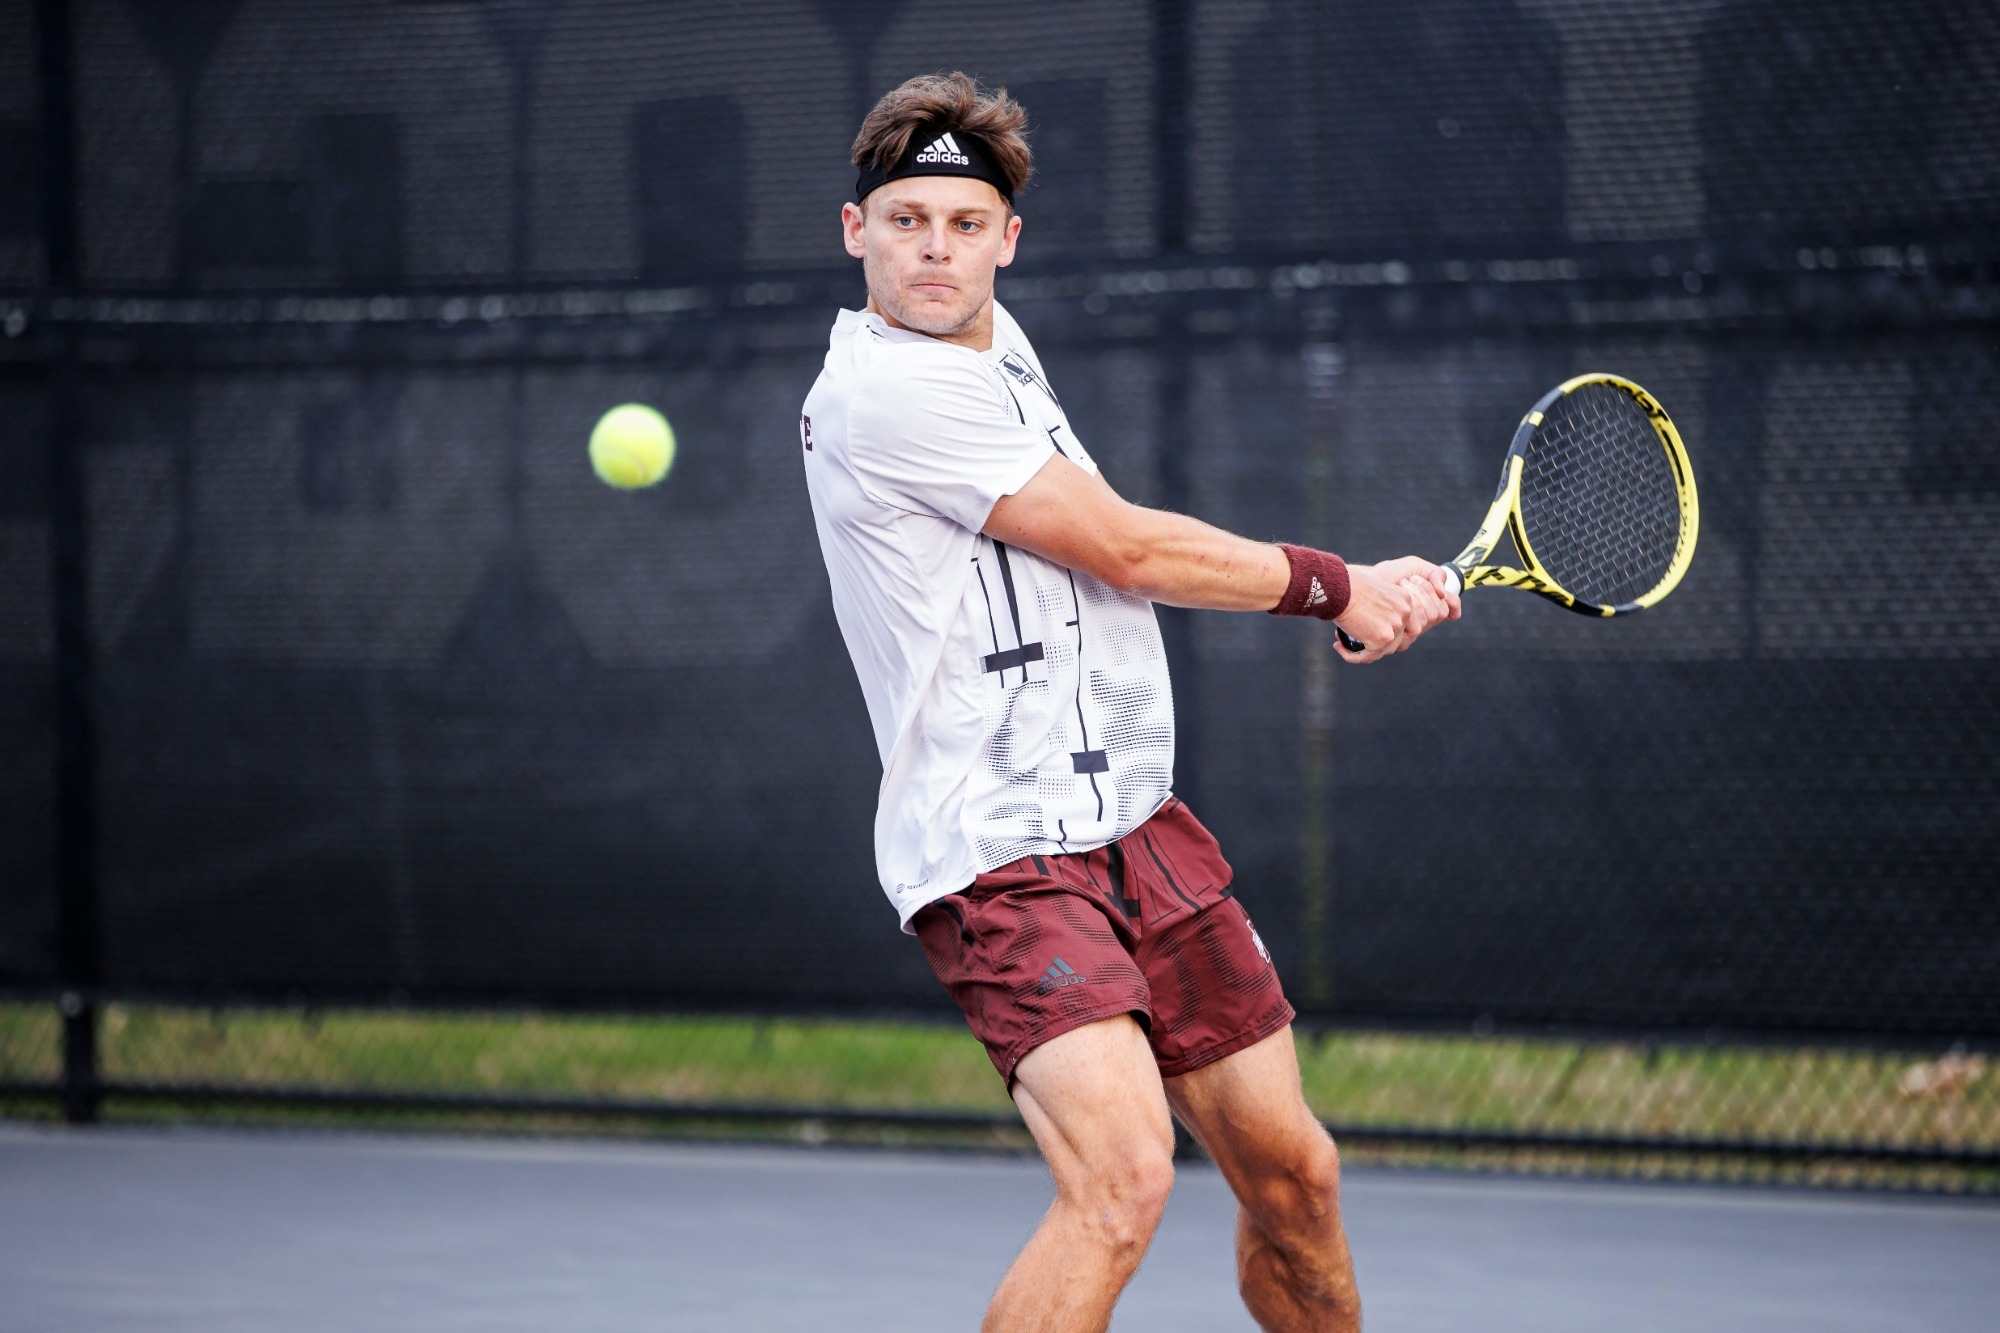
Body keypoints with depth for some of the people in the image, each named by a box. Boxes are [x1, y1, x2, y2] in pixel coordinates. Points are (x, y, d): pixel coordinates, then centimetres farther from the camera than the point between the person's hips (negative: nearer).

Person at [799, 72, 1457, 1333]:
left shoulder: (996, 342, 15)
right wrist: (1342, 586, 0)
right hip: (1001, 849, -9)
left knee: (1294, 1176, 9)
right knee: (1123, 1172, -28)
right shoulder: (887, 389, -15)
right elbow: (1128, 548, -12)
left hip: (1135, 822, 9)